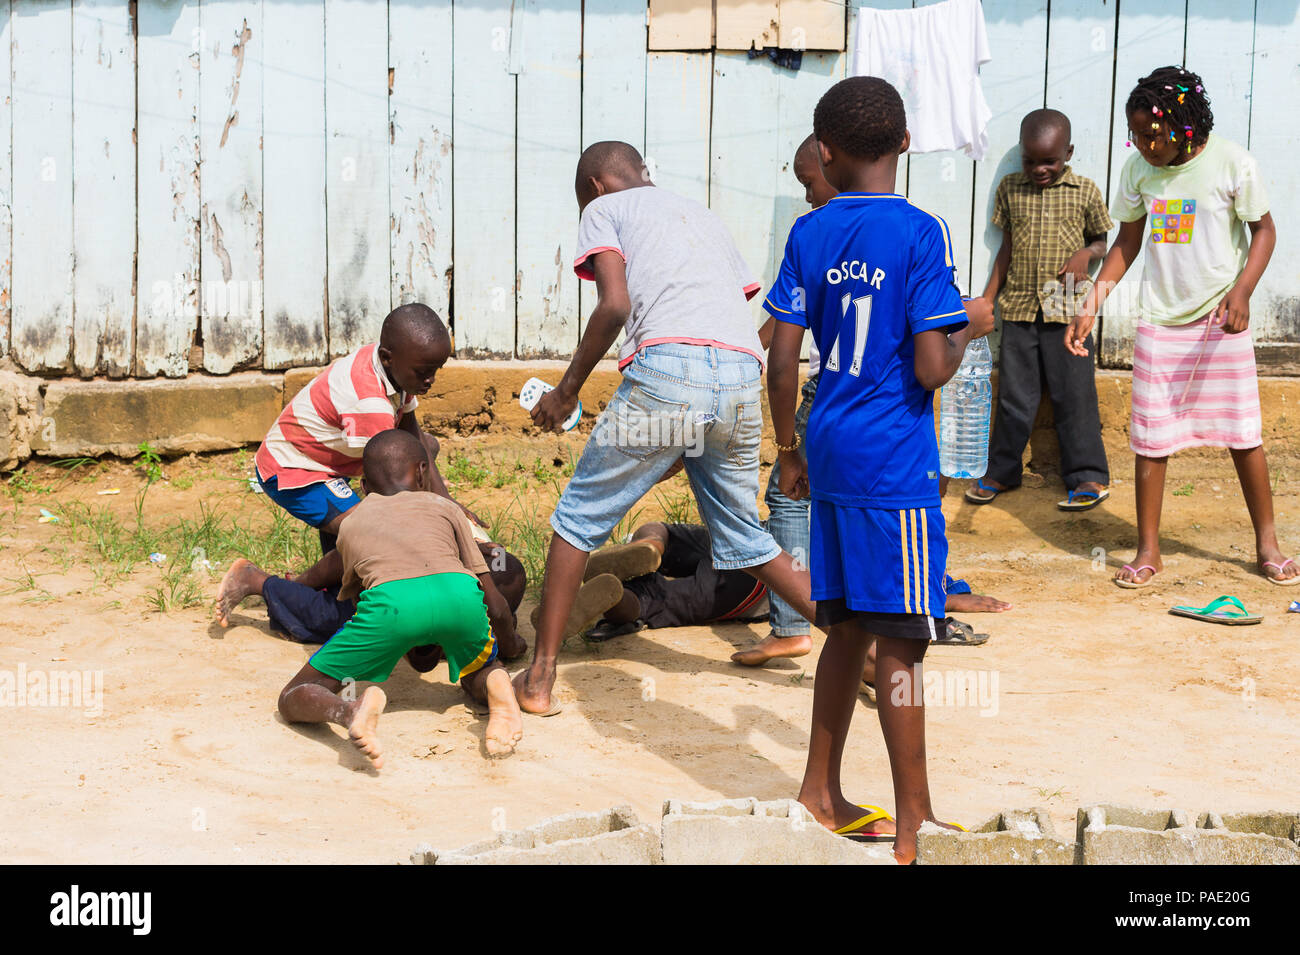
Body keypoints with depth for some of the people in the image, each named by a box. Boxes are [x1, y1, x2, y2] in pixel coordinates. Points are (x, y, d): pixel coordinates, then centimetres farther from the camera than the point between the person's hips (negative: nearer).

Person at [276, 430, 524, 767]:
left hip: (390, 599, -1)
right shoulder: (444, 507, 33)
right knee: (477, 674, 34)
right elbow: (495, 608, 30)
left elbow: (352, 592, 51)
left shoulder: (350, 523, 37)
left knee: (293, 700, 12)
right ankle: (497, 689, -3)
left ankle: (349, 710, -23)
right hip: (458, 591, 1)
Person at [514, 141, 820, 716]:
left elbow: (615, 305, -1)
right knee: (742, 537, 21)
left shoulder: (604, 209, 17)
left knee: (579, 518, 10)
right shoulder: (702, 215, 34)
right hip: (744, 375, 6)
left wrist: (566, 390, 9)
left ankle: (540, 677, 8)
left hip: (668, 368, -6)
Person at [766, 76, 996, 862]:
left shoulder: (809, 235, 3)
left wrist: (789, 452, 15)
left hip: (832, 457, 6)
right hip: (896, 467, -6)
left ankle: (821, 790, 28)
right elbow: (931, 369, -16)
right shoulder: (921, 233, -11)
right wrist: (971, 327, 4)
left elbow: (783, 363, 3)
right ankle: (914, 826, 6)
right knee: (901, 645, -1)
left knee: (848, 629, 18)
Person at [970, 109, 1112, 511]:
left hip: (1067, 311, -2)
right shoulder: (1010, 188, 5)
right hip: (1019, 308, 2)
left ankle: (1089, 476, 11)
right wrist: (986, 300, 10)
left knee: (1074, 394, 2)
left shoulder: (1084, 191, 0)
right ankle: (1001, 471, 22)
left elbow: (1101, 240, 11)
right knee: (1014, 395, 9)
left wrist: (1086, 254, -12)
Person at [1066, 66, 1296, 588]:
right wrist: (1092, 303, 2)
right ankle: (1148, 549, 14)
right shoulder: (1139, 169, -1)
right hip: (1158, 321, 3)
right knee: (1150, 436, 3)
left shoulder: (1231, 163, -12)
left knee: (1242, 433, 3)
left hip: (1220, 321, -3)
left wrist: (1241, 290, -18)